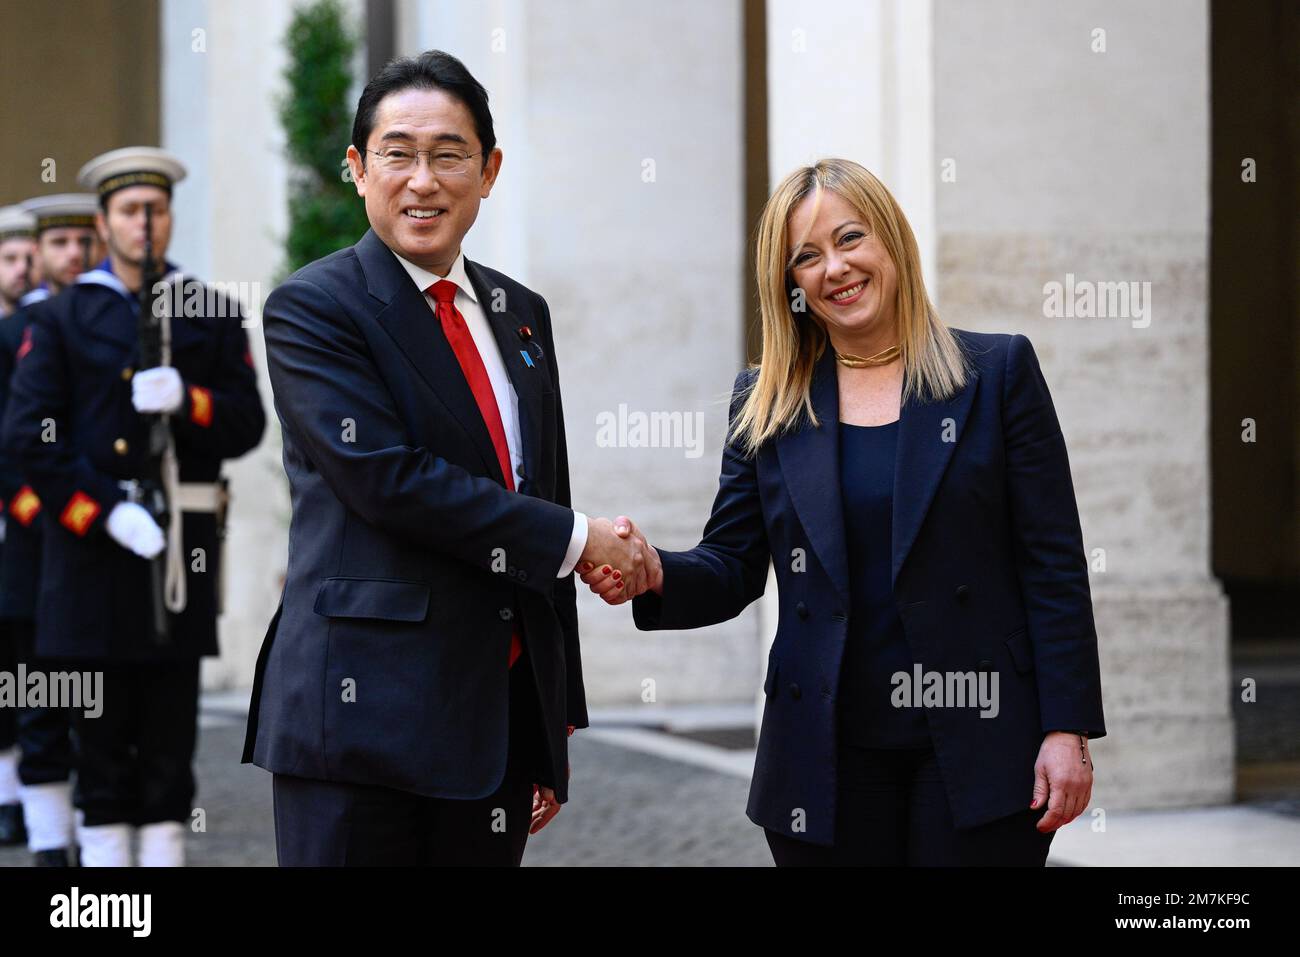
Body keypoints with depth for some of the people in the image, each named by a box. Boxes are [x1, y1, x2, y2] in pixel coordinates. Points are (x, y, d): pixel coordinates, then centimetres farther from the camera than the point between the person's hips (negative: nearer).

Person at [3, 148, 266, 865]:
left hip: (184, 537, 2)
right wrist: (105, 513, -13)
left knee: (172, 721, 6)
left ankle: (165, 849, 12)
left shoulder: (211, 315, 11)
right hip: (95, 538, -2)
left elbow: (248, 423, 5)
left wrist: (187, 400, -15)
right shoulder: (63, 319, 4)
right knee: (101, 730, 1)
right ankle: (104, 852, 7)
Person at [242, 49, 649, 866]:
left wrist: (560, 720, 16)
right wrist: (578, 539, -11)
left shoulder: (521, 313, 15)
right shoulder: (312, 309, -5)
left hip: (507, 719, 6)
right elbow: (387, 478, -17)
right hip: (365, 717, -6)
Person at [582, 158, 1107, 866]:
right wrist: (657, 576, -15)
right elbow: (732, 567, 8)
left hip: (977, 746, -2)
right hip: (829, 753, 2)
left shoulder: (998, 372, 2)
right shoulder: (764, 404, 9)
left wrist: (1068, 729, -7)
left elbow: (1053, 565, -1)